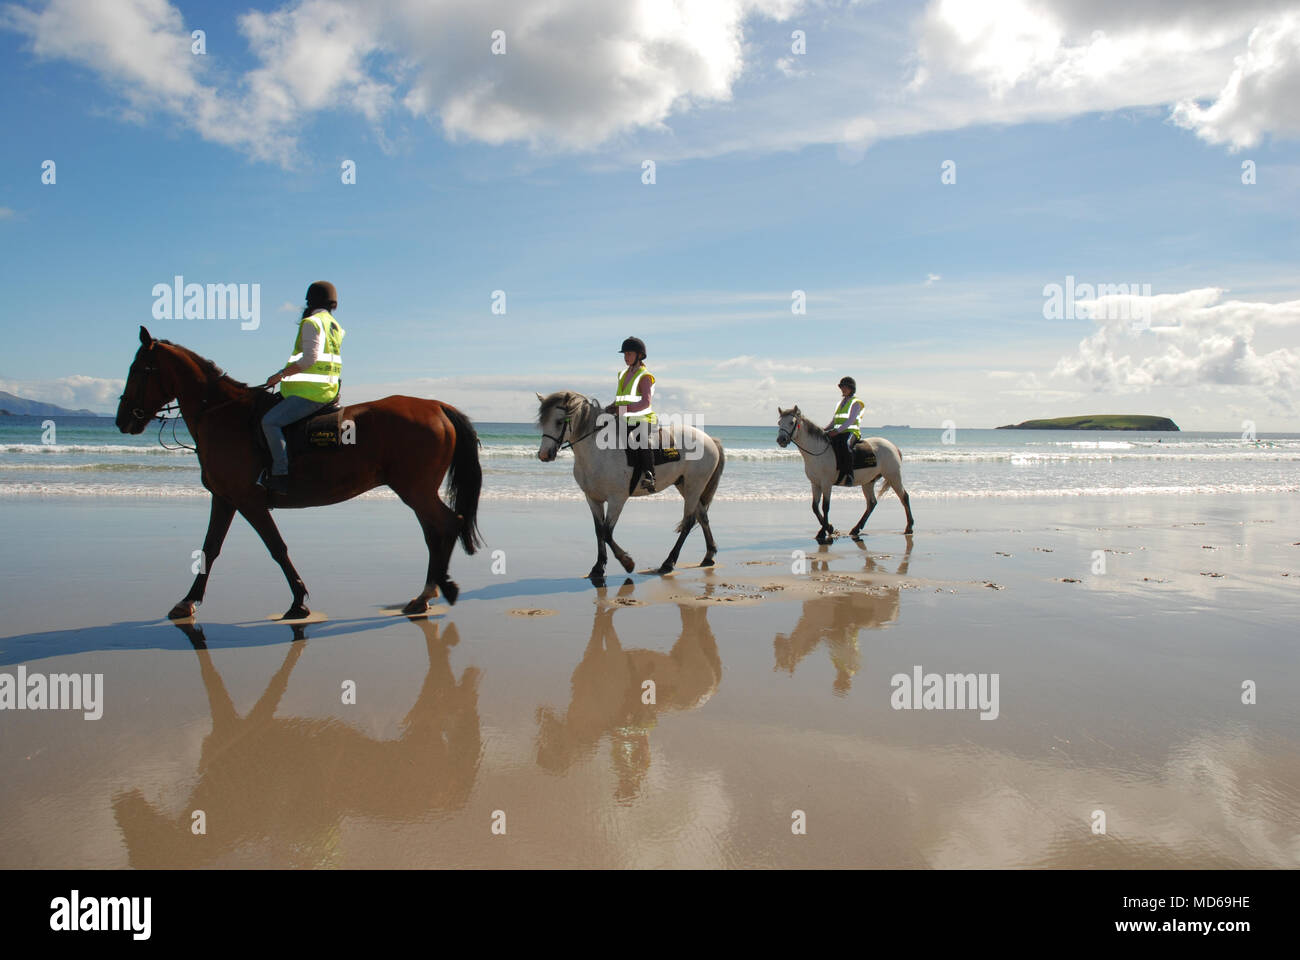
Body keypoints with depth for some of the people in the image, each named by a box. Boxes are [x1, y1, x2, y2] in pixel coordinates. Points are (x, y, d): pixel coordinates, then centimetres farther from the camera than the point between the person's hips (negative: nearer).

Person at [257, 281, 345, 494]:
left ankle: (280, 475, -25)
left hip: (312, 394, -10)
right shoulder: (334, 326, 20)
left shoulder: (311, 323, -8)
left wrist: (280, 375, -12)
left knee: (270, 421, -19)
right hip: (328, 390, 10)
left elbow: (309, 359, -19)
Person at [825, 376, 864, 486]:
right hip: (837, 433, 7)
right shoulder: (840, 403, 25)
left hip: (851, 432, -7)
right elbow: (833, 422, 25)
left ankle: (848, 475, -41)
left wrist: (837, 430, -23)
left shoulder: (856, 403, 3)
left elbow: (851, 420, -11)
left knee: (845, 445, -39)